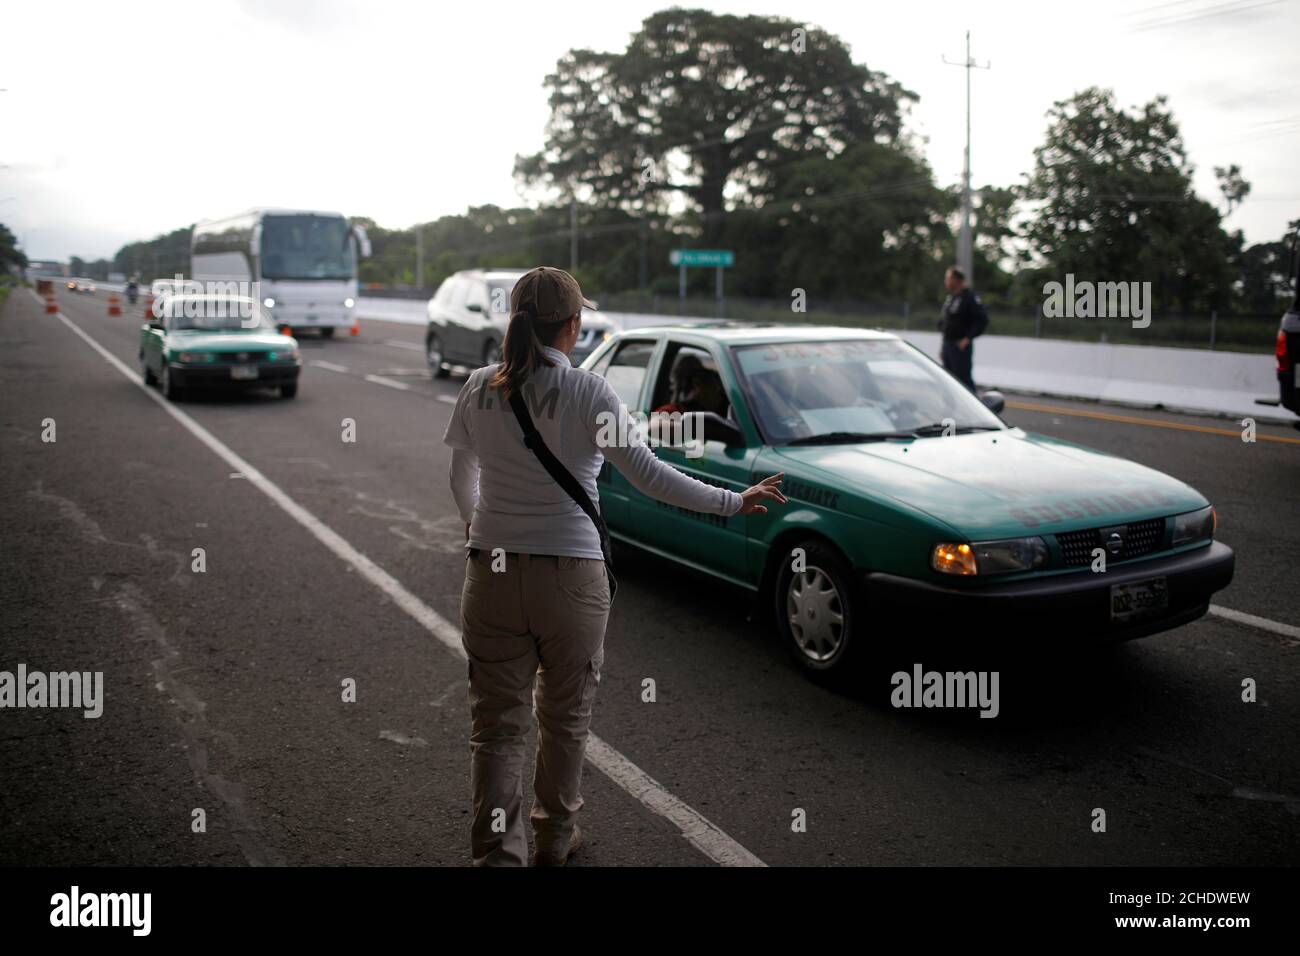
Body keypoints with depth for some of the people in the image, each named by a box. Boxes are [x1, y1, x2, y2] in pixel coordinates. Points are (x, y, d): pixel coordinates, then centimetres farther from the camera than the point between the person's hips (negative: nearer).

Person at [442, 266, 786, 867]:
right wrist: (735, 502, -1)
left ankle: (497, 852, 9)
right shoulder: (588, 393, -11)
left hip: (491, 573, 2)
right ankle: (555, 838, 35)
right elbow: (649, 475, -10)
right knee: (564, 716, 18)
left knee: (496, 724, 9)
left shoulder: (479, 388, 0)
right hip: (569, 576, -2)